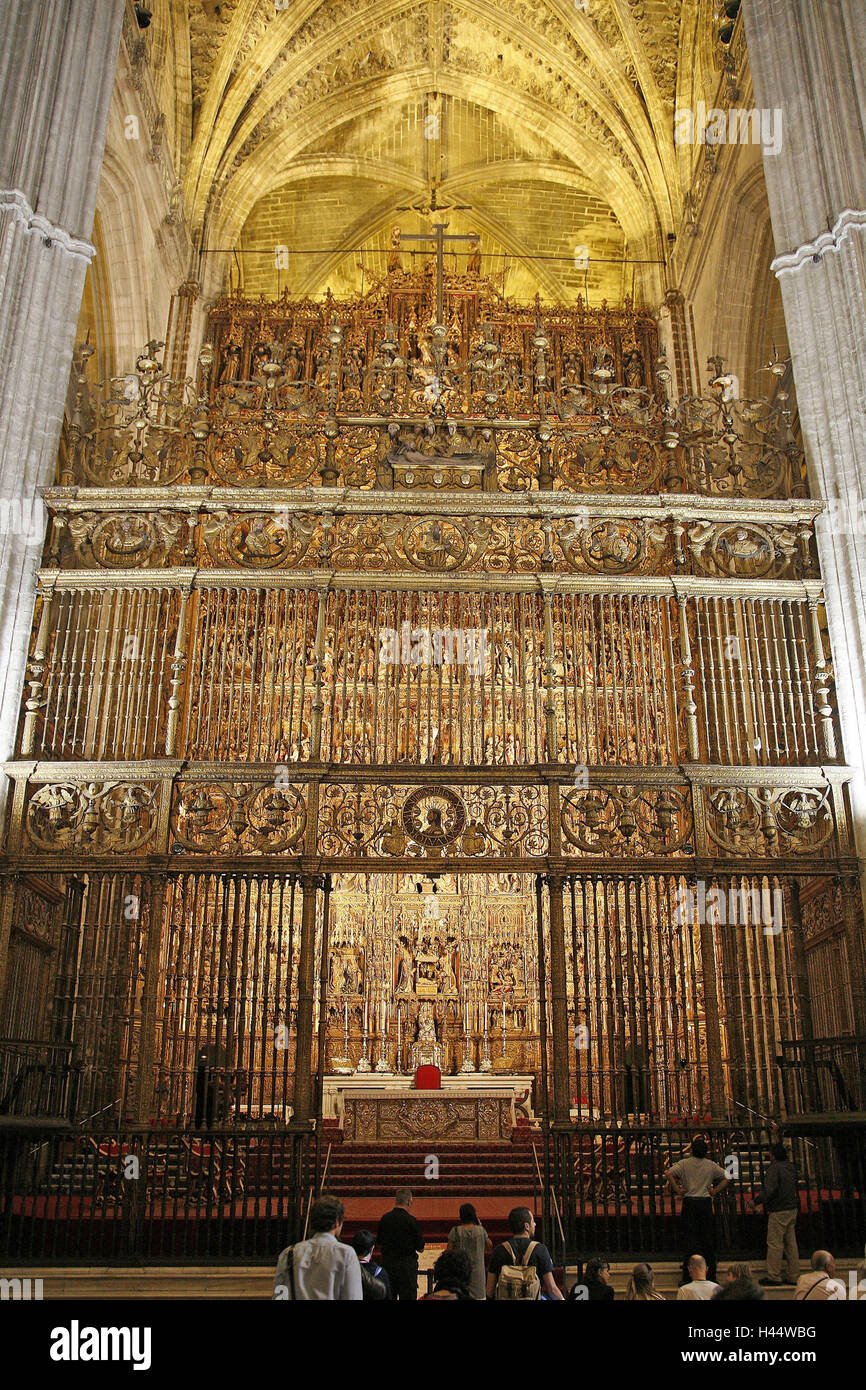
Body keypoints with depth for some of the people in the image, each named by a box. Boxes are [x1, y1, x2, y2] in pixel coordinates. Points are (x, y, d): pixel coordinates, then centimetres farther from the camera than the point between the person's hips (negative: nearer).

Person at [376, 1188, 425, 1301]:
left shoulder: (385, 1218, -1)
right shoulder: (411, 1220, -14)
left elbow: (379, 1243, 9)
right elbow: (420, 1247, -8)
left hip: (387, 1263, 5)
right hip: (407, 1265, -4)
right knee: (408, 1297, 3)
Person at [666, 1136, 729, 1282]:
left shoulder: (684, 1163, -3)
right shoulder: (711, 1165, 5)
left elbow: (669, 1174, -14)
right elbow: (726, 1178, 9)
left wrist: (677, 1189, -7)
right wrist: (715, 1191, 8)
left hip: (689, 1202, -2)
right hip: (706, 1202, 2)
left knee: (689, 1239, 1)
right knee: (708, 1239, 10)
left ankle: (687, 1277, 2)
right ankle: (711, 1276, 15)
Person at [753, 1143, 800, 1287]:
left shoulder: (774, 1168, -16)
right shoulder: (791, 1167, 9)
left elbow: (770, 1190, -22)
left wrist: (759, 1198, -6)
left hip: (779, 1211, -8)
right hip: (792, 1209, 8)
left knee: (774, 1244, -2)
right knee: (791, 1243, 13)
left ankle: (773, 1277, 1)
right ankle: (793, 1276, 18)